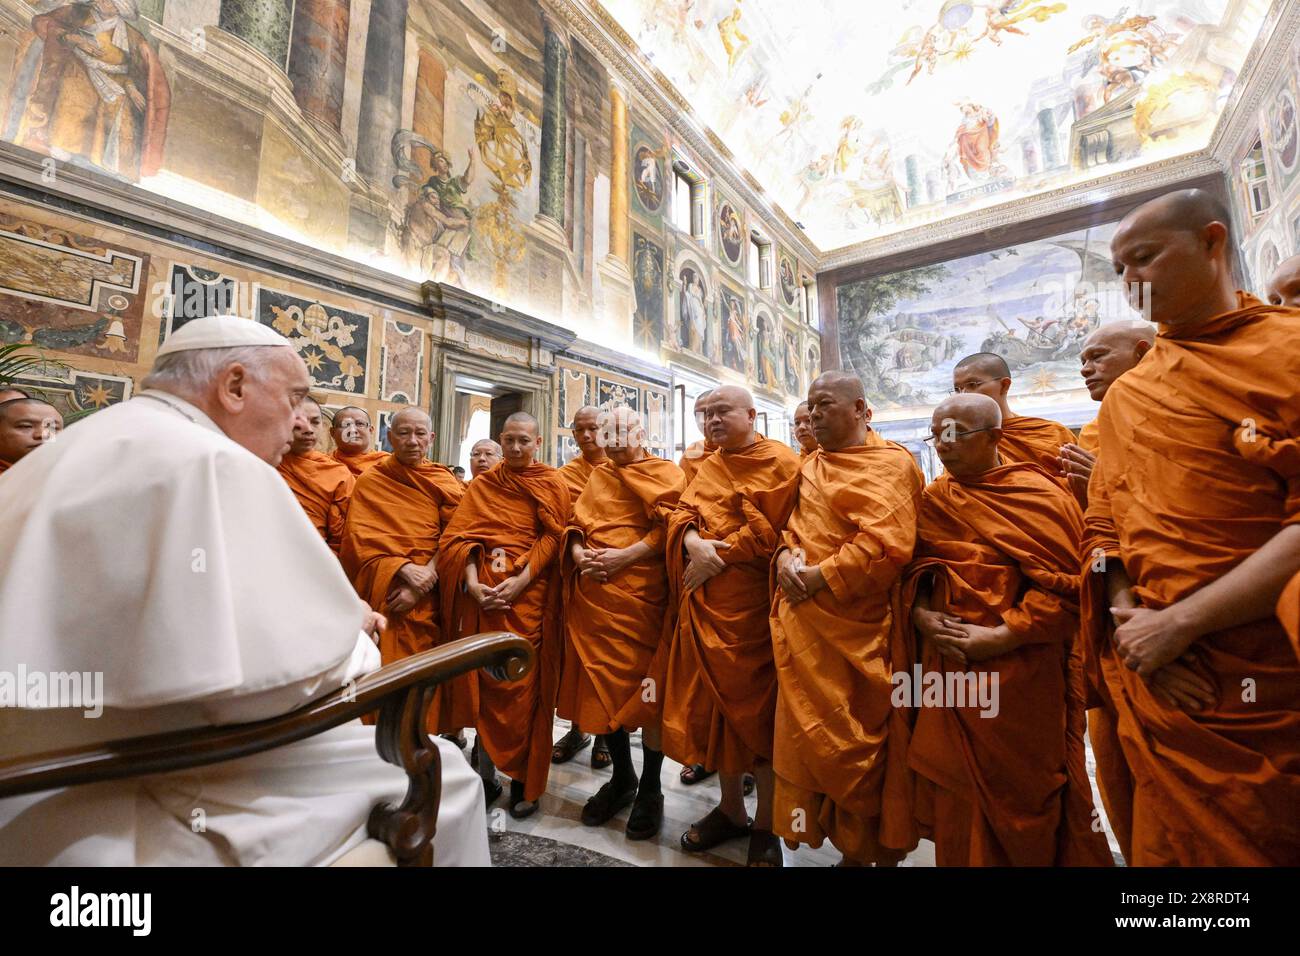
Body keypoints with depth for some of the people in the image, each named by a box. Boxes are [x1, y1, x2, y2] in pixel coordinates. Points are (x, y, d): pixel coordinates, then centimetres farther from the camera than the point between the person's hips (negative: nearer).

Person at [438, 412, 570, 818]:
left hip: (529, 591, -2)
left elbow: (552, 538, -4)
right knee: (483, 683, 7)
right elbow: (459, 535, 3)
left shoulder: (552, 484, 6)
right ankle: (486, 774, 23)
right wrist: (472, 583, -13)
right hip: (483, 592, 3)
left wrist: (520, 581, -16)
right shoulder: (481, 484, 13)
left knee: (523, 686, 0)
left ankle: (524, 778, 17)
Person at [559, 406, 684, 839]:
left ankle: (650, 787, 23)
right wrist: (579, 552, -6)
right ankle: (621, 776, 32)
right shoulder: (597, 477, 18)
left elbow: (669, 527, -9)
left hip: (641, 591, -5)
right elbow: (577, 524, 15)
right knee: (602, 683, 11)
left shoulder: (666, 474, 2)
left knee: (646, 687, 2)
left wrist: (625, 556, -18)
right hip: (594, 593, 5)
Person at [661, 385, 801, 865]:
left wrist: (717, 559, -14)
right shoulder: (707, 468, 15)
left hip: (752, 603, -6)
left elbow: (771, 530, -14)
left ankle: (765, 825, 25)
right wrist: (693, 544, -14)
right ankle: (730, 809, 33)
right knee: (714, 701, 13)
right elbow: (682, 514, 7)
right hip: (706, 602, 6)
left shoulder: (781, 462, -5)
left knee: (756, 704, 5)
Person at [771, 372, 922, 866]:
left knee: (856, 743, 7)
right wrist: (784, 556, -3)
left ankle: (874, 848, 31)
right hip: (803, 625, 7)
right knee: (806, 734, 15)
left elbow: (885, 546, -20)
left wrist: (818, 577, -17)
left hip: (855, 629, -7)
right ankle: (833, 835, 37)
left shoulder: (888, 464, -7)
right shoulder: (811, 465, 15)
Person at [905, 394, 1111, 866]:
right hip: (949, 668, 4)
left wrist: (995, 638, -19)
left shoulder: (1038, 495, -8)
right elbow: (917, 568, 10)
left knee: (1024, 792, 12)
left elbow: (1063, 589, -14)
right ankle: (966, 856, 35)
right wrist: (922, 613, -8)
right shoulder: (934, 497, 6)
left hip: (1020, 671, -4)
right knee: (958, 792, 15)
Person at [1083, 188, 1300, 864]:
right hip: (1160, 672, 4)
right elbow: (1103, 527, 8)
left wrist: (1179, 622, -17)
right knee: (1178, 845, 16)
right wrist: (1132, 619, -7)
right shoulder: (1123, 398, 10)